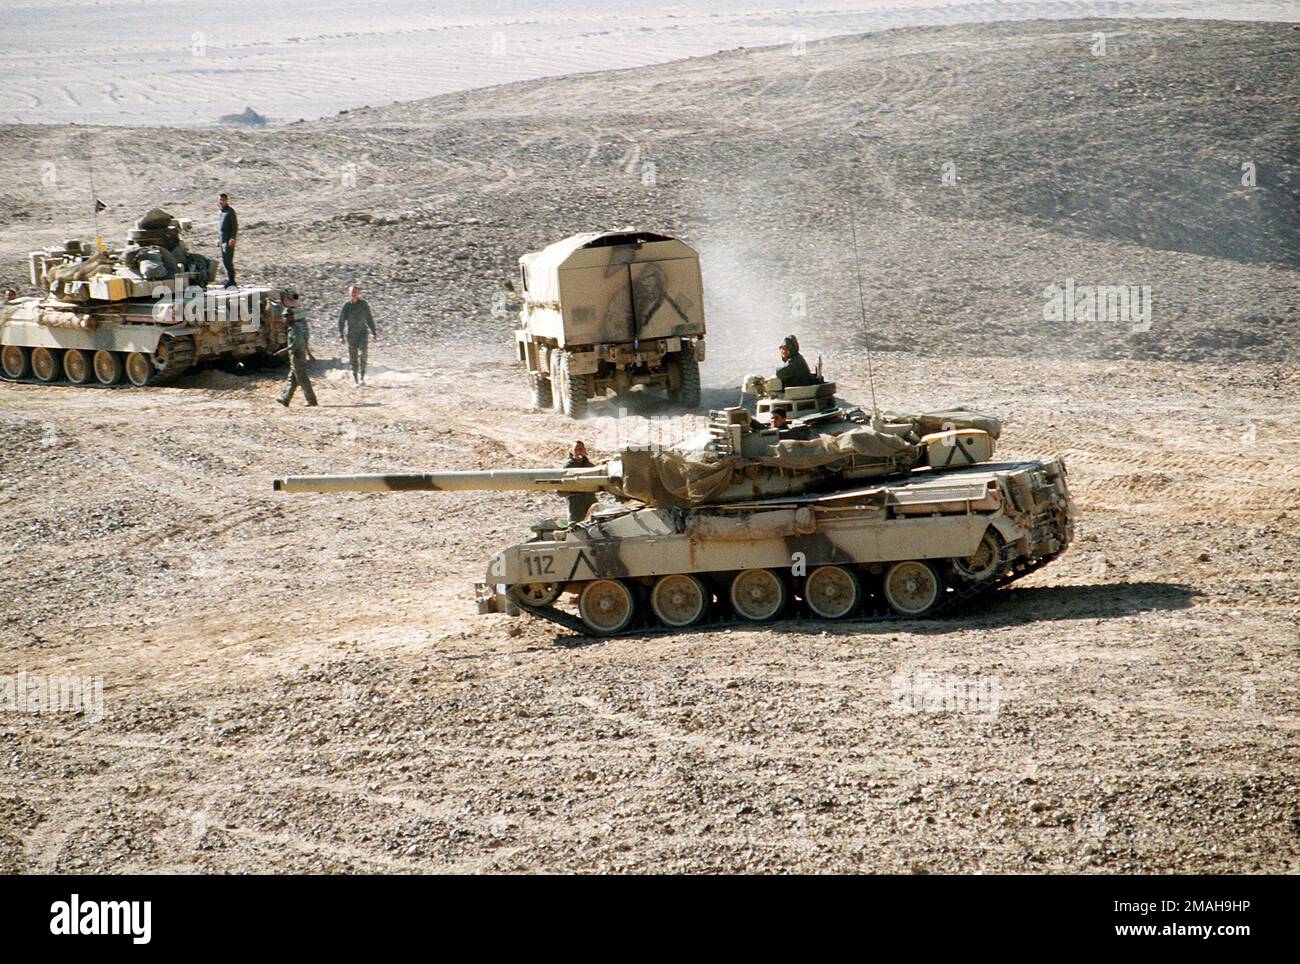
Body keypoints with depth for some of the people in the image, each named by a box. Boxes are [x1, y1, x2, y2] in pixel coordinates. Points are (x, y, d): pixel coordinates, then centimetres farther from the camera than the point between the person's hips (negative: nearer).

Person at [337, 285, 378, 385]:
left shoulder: (364, 304, 2)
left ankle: (362, 377, -17)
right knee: (353, 357, 3)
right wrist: (340, 335, -7)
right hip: (351, 333, 0)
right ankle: (355, 379, 14)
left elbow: (369, 319, 12)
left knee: (363, 354, -17)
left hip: (363, 332, 0)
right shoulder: (346, 305, -1)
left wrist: (373, 332, 14)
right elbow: (341, 320, 0)